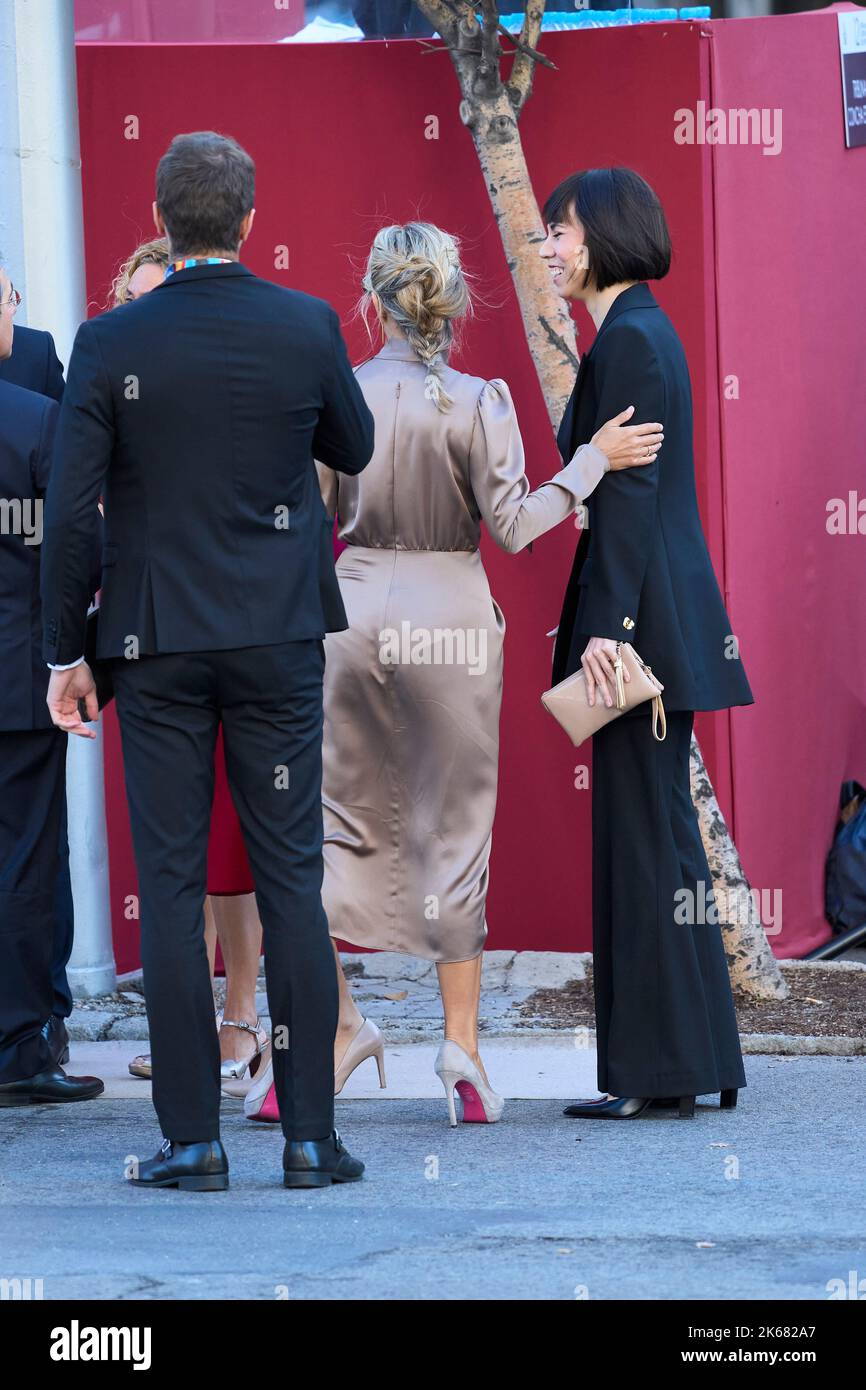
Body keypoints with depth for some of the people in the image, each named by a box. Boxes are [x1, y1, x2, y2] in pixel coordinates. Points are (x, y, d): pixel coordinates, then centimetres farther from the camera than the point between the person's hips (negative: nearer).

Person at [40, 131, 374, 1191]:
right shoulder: (307, 328, -3)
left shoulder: (111, 343, -7)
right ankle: (310, 1134, 4)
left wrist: (64, 652, 2)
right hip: (280, 641, 1)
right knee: (291, 880, 5)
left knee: (170, 886, 3)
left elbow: (70, 512, -7)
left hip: (157, 646, -1)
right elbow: (352, 449, 14)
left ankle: (191, 1139, 2)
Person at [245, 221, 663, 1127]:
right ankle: (461, 1050, 4)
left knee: (331, 820, 10)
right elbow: (510, 526, -8)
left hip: (356, 611, 1)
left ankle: (335, 1022, 4)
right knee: (454, 831, 5)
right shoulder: (478, 402, -8)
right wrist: (592, 462, -1)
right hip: (452, 619, -1)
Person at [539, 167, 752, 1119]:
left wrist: (608, 625, -23)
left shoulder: (626, 342, -14)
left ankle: (657, 1071, -3)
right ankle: (695, 1061, 17)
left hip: (641, 617, -10)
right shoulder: (646, 331, 16)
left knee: (643, 834, -6)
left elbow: (628, 494, -20)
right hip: (662, 621, 10)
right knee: (661, 835, 12)